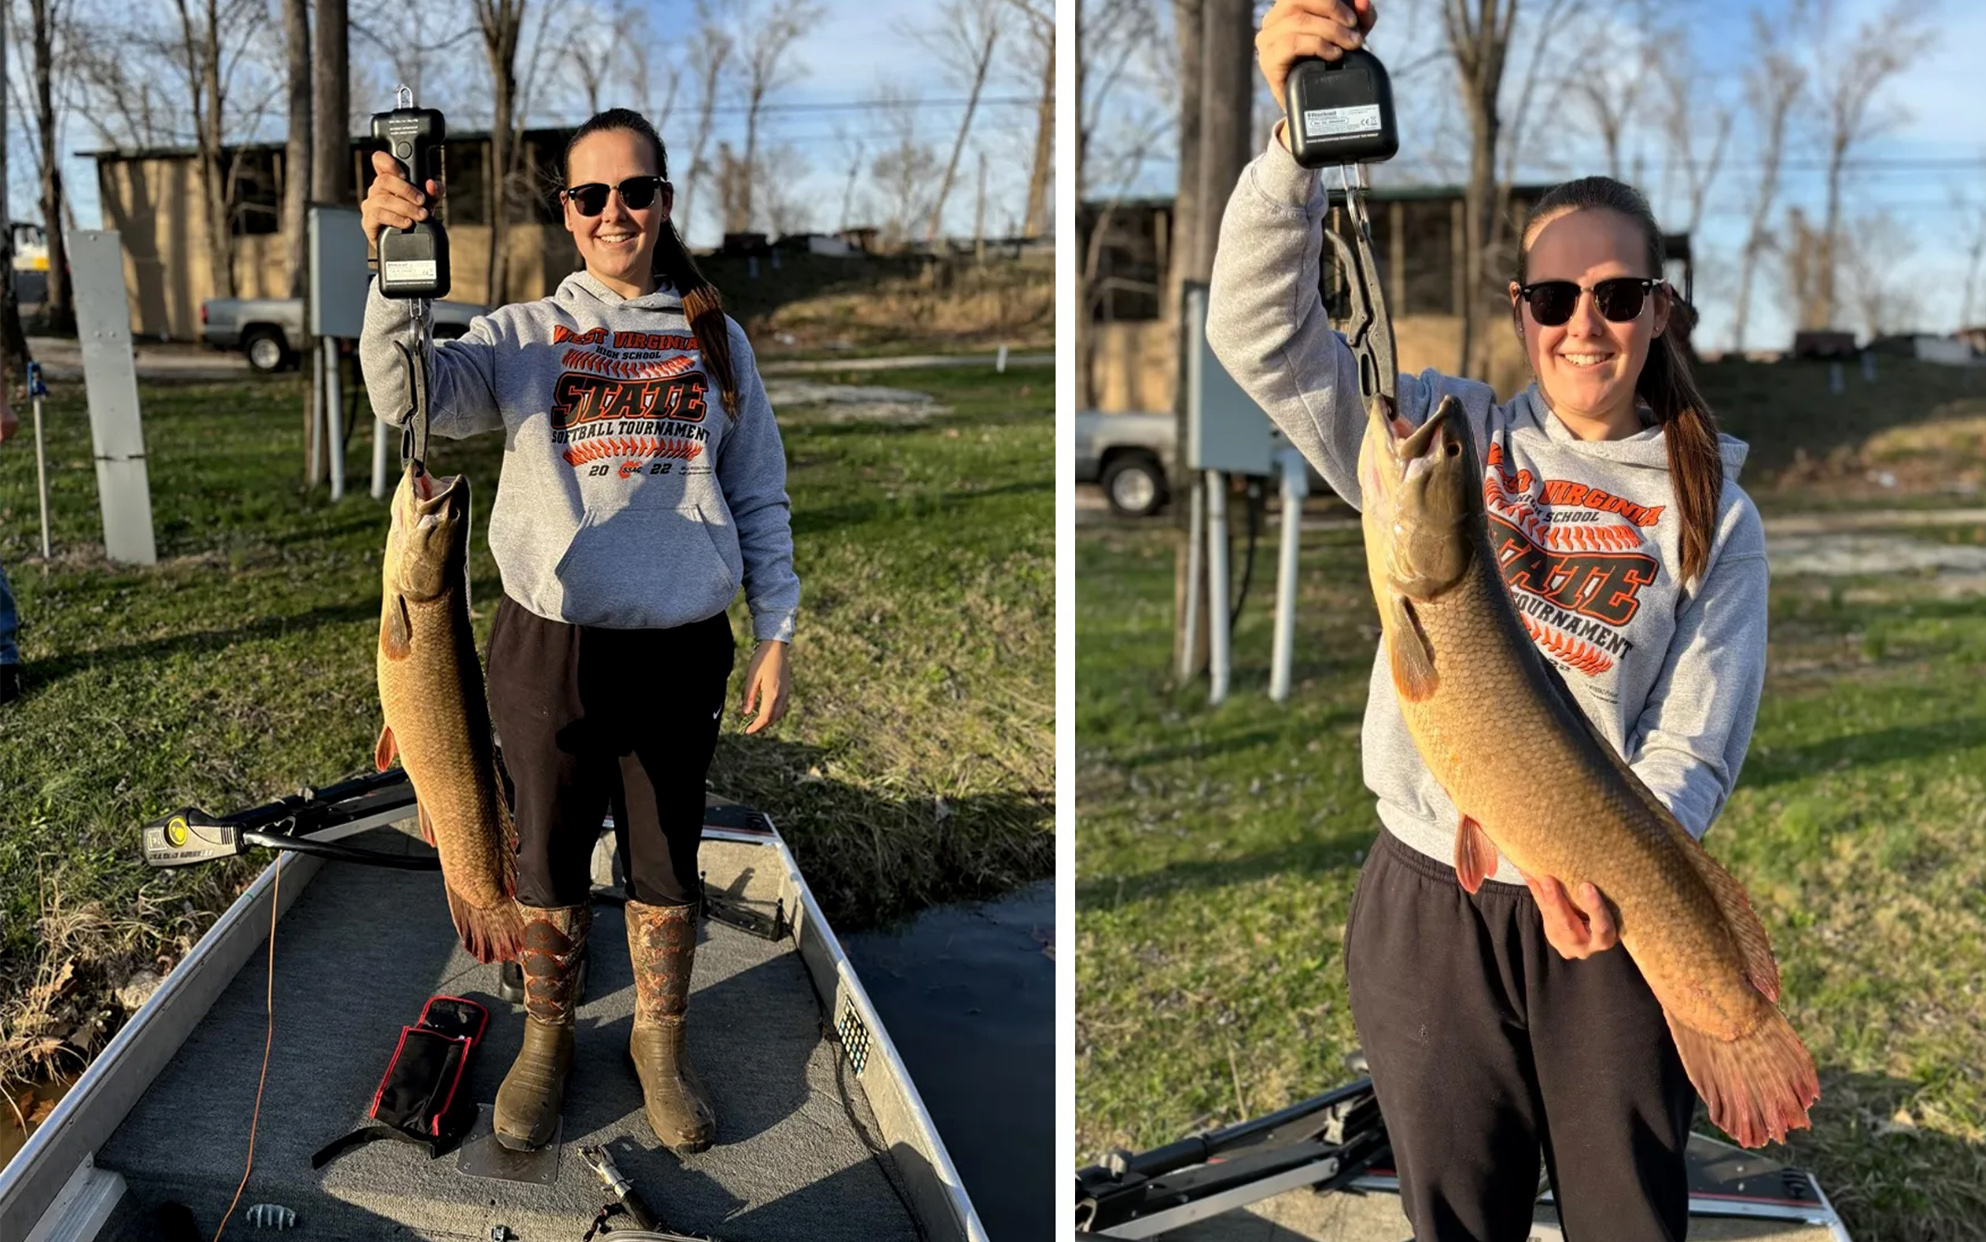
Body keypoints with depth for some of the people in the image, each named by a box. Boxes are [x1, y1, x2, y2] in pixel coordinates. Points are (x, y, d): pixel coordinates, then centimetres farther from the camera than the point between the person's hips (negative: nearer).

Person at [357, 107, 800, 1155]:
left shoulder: (716, 339, 7)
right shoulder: (523, 334, 2)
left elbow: (760, 499, 10)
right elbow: (409, 399, -16)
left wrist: (775, 633, 4)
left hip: (681, 650, 1)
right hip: (552, 645, -1)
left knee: (667, 869, 14)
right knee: (550, 864, 13)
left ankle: (660, 1046, 34)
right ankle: (545, 1041, 35)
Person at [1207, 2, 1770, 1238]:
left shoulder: (1714, 514, 2)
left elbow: (1697, 741, -5)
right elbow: (1262, 334, -10)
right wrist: (1298, 134, -24)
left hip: (1611, 914, 0)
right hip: (1432, 900, 0)